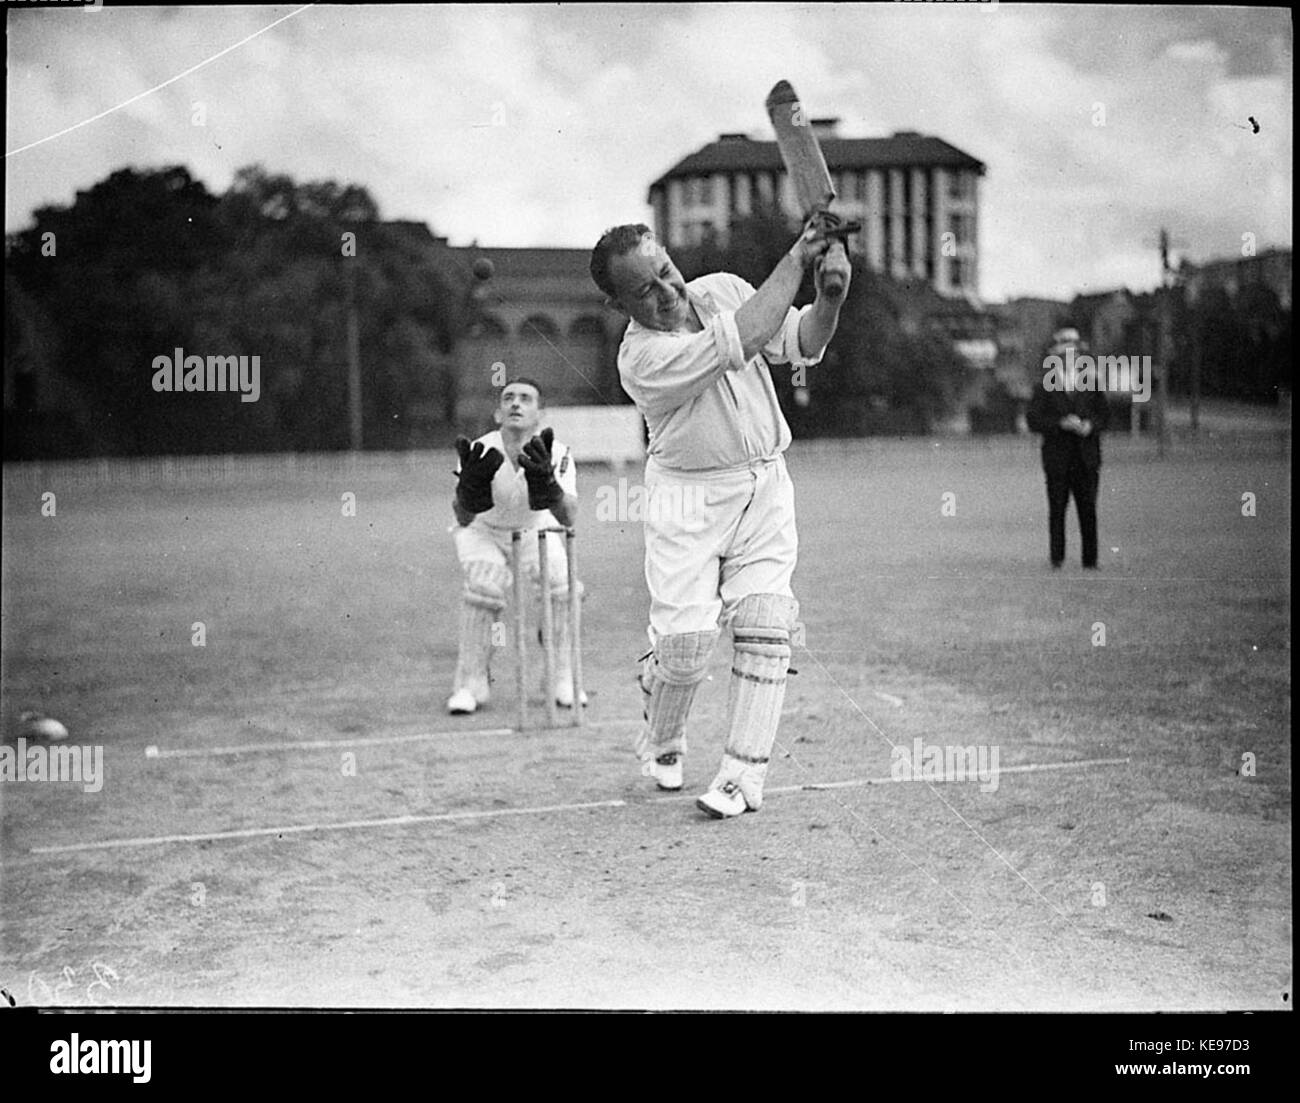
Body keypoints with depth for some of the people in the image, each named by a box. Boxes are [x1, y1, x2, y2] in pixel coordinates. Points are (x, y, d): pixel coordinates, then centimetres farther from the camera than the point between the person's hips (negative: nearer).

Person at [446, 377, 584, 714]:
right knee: (484, 586, -28)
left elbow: (568, 518, -38)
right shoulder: (481, 453, -26)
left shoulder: (556, 454, -24)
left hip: (535, 532, 2)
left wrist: (546, 483, -58)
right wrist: (469, 488, -59)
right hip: (484, 533, -1)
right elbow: (463, 517, -37)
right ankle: (470, 684, -12)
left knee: (562, 583, -22)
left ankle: (562, 679, -4)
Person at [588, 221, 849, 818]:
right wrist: (795, 259, -23)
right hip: (687, 498, -4)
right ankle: (661, 743, 21)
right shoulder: (641, 356, -21)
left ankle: (742, 773, -4)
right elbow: (745, 340, -30)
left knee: (764, 626, -8)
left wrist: (829, 298, -24)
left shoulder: (722, 288, -1)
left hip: (765, 484, 4)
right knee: (685, 640, -10)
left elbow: (801, 343, -3)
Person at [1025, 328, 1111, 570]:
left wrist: (1091, 425, -10)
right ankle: (1056, 558, 4)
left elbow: (1105, 415, 12)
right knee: (1057, 509, -3)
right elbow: (1032, 420, -3)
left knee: (1088, 510, -2)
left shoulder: (1092, 384, 13)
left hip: (1087, 458, 1)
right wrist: (1061, 423, -16)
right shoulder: (1045, 388, 5)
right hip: (1057, 457, -1)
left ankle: (1090, 560, 2)